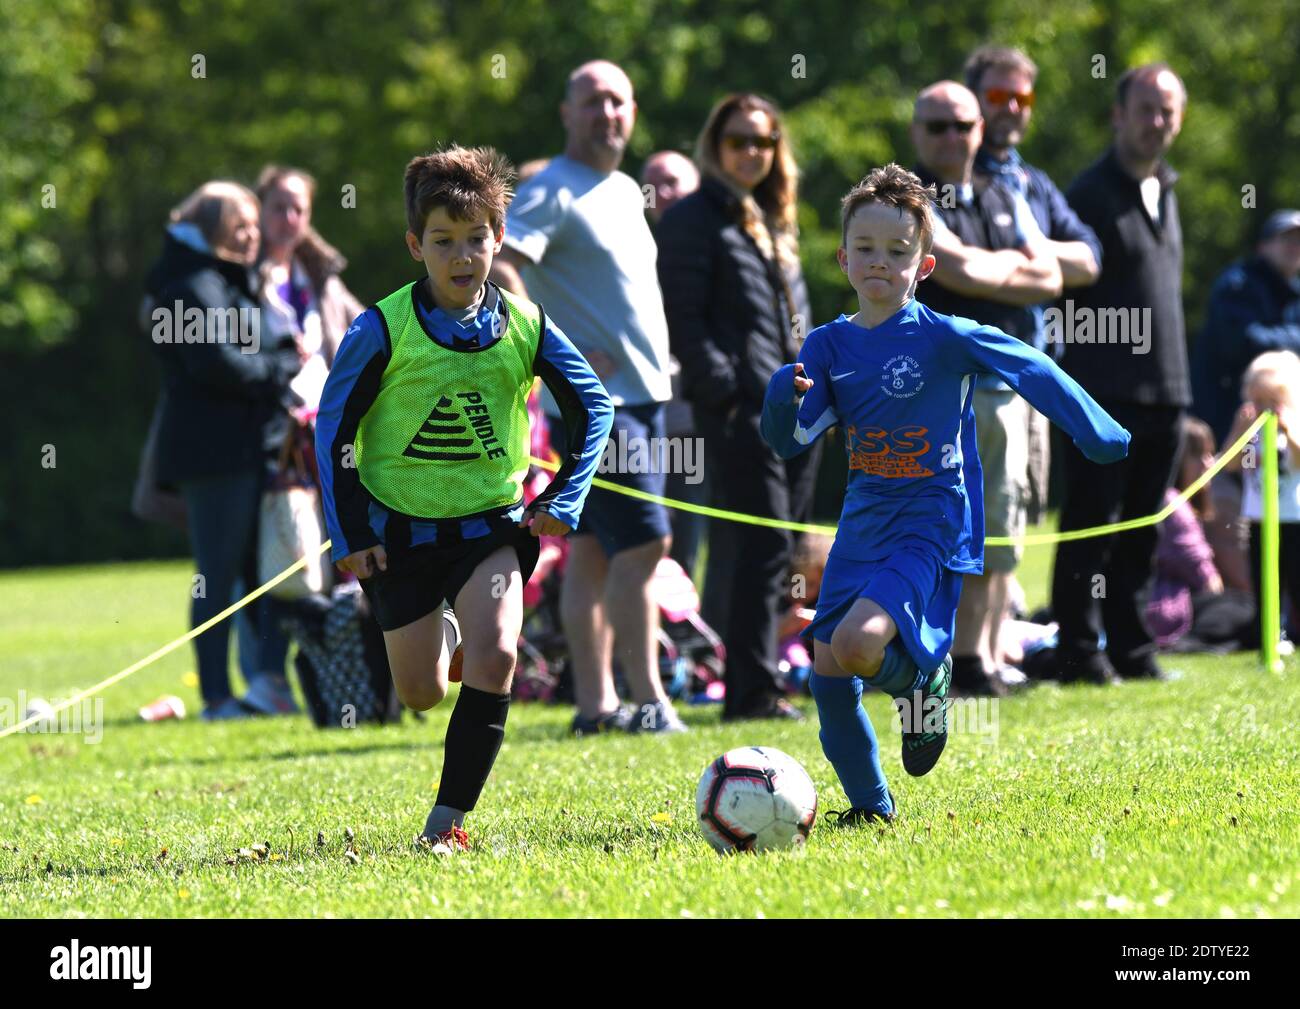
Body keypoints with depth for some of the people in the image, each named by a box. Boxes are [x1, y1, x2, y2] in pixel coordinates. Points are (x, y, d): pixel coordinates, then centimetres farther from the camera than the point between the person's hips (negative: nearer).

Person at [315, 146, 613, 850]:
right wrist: (349, 536, -6)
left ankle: (447, 819, -14)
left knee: (494, 657, -22)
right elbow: (334, 427, -4)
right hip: (399, 527, 0)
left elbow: (593, 408, 6)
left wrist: (562, 501, -2)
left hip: (492, 522, 1)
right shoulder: (383, 330, -14)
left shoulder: (525, 327, -7)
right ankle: (443, 638, 43)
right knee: (422, 695, 5)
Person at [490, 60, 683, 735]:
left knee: (594, 550, 9)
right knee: (643, 542, -14)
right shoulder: (553, 192, -10)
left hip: (641, 397, 8)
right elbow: (495, 268, -23)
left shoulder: (626, 192, 18)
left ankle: (595, 702, 10)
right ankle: (647, 700, -13)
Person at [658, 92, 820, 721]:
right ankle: (753, 691, -12)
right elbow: (683, 316, -9)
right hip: (740, 410, -8)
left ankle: (757, 683, 15)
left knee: (779, 553, 9)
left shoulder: (777, 224, 22)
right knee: (762, 547, -12)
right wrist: (722, 389, -16)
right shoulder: (695, 220, -2)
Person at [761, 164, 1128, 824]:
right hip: (862, 523, 6)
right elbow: (788, 441, 0)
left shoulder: (945, 338, -11)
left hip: (929, 526, -6)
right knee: (828, 673, 2)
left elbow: (1035, 372, -6)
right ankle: (870, 807, 22)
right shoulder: (830, 345, 4)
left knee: (859, 643, -29)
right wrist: (782, 396, -22)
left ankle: (923, 677, 6)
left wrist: (1107, 442, -5)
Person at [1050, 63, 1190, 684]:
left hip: (1163, 392, 7)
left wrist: (1176, 382, 17)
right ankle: (1080, 651, 0)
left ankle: (1132, 649, 14)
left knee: (1141, 534, 10)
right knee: (1091, 526, -4)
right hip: (1105, 393, -7)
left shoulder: (1165, 193, 18)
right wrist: (1079, 364, -14)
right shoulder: (1091, 193, -6)